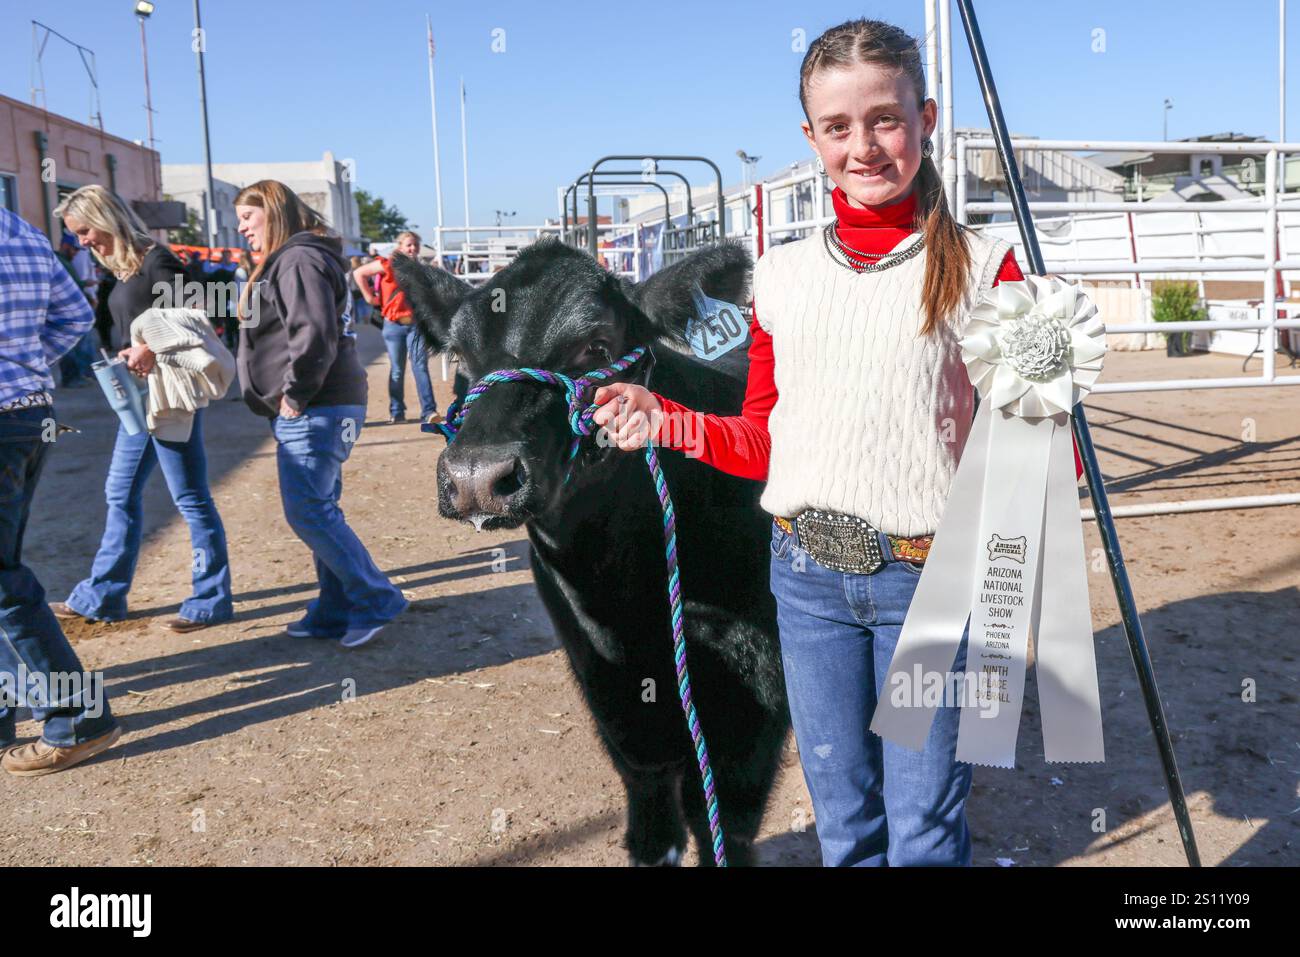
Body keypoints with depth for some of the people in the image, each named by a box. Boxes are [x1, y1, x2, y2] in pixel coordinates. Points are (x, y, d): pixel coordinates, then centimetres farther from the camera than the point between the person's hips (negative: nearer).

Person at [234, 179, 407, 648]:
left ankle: (375, 600, -2)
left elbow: (315, 334, -23)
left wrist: (294, 394, -18)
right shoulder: (282, 262, 22)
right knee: (319, 510, 12)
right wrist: (292, 399, 16)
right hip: (303, 412, 11)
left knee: (307, 510, -10)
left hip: (315, 411, -11)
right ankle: (336, 612, 19)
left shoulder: (299, 260, -12)